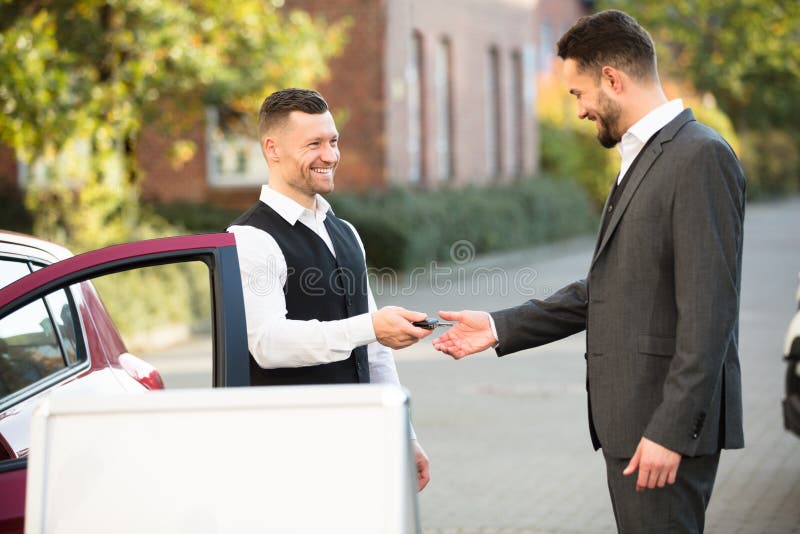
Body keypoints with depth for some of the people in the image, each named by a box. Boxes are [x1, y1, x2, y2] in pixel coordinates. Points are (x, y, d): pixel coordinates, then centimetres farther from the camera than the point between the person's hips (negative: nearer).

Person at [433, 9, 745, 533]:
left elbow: (708, 310, -20)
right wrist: (500, 328, 15)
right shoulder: (644, 158, 17)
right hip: (630, 417, 10)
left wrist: (669, 430, -22)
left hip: (667, 420, -10)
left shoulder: (701, 157, -14)